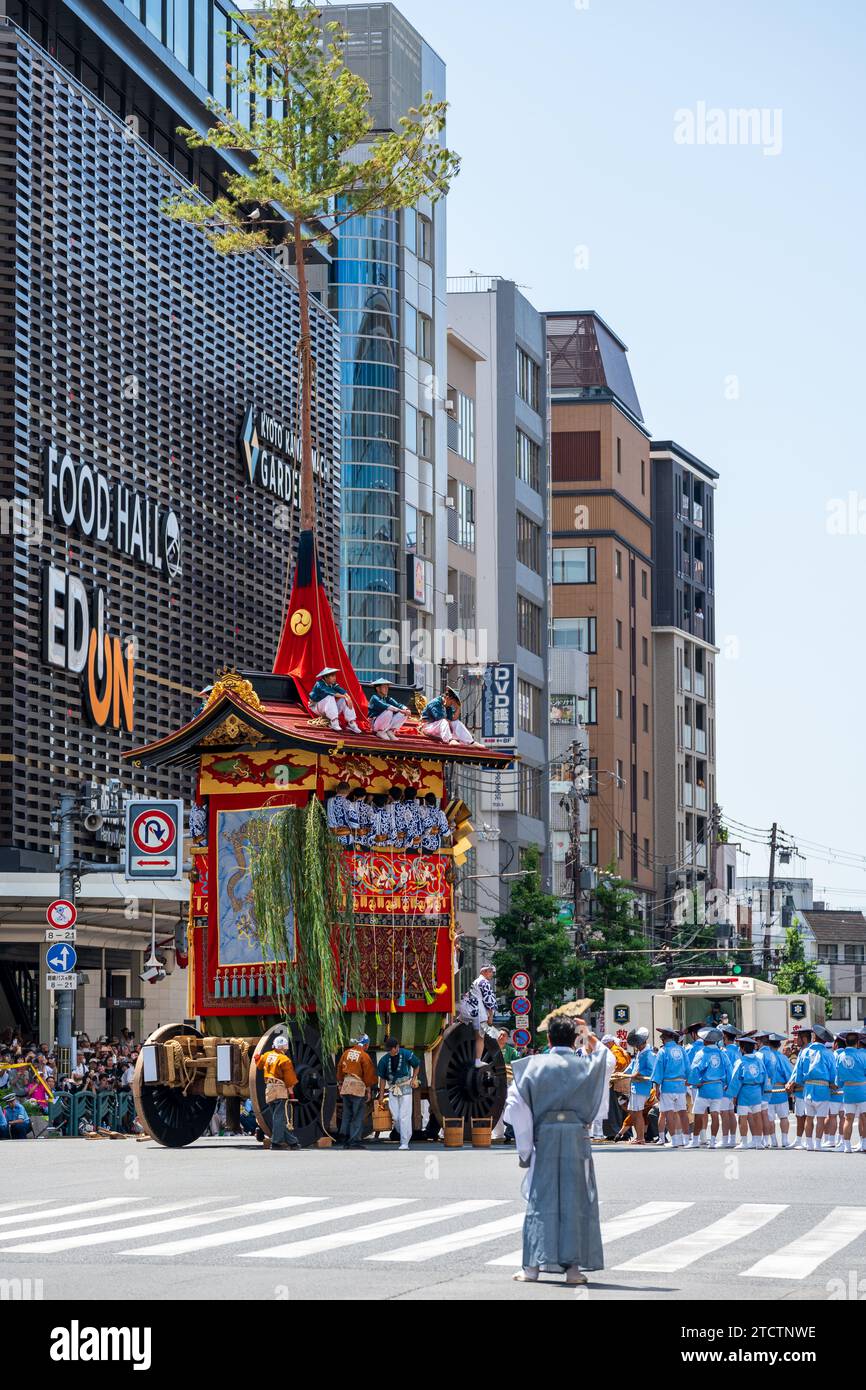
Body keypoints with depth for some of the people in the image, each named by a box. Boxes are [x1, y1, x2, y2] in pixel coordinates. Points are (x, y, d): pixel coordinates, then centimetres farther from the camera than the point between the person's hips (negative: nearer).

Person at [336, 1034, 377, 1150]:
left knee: (347, 1113, 16)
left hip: (346, 1085, 5)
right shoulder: (364, 1056, -8)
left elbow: (340, 1069, 14)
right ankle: (354, 1140, -3)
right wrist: (368, 1090, 2)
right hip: (358, 1087, -5)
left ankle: (344, 1135, 12)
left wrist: (340, 1084, 23)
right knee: (358, 1116, -1)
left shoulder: (347, 1053, 8)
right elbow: (368, 1074, -7)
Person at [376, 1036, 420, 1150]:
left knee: (404, 1116, -8)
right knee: (395, 1117, 1)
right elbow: (382, 1078, 6)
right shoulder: (385, 1059, -3)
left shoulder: (407, 1055, -10)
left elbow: (417, 1066, 9)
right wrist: (381, 1095, 5)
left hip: (405, 1088, -3)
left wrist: (414, 1079, -3)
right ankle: (404, 1136, 20)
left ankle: (404, 1143, -6)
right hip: (392, 1089, 4)